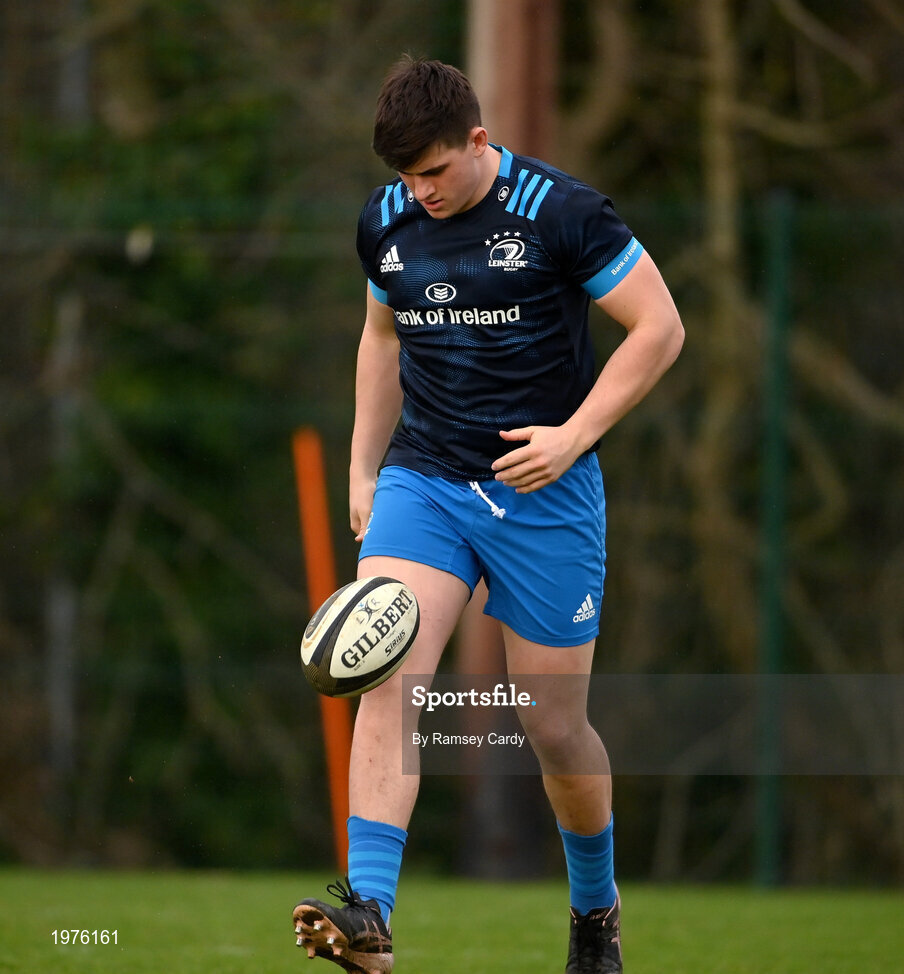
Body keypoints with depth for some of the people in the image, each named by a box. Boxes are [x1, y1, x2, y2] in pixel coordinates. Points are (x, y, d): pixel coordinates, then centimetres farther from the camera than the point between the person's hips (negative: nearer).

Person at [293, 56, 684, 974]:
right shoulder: (386, 222, 4)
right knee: (385, 677, -19)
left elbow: (659, 327, -8)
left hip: (544, 493, -3)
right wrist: (363, 467, 16)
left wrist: (574, 435, -16)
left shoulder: (560, 212, -12)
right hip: (422, 479, 3)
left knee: (552, 723, 5)